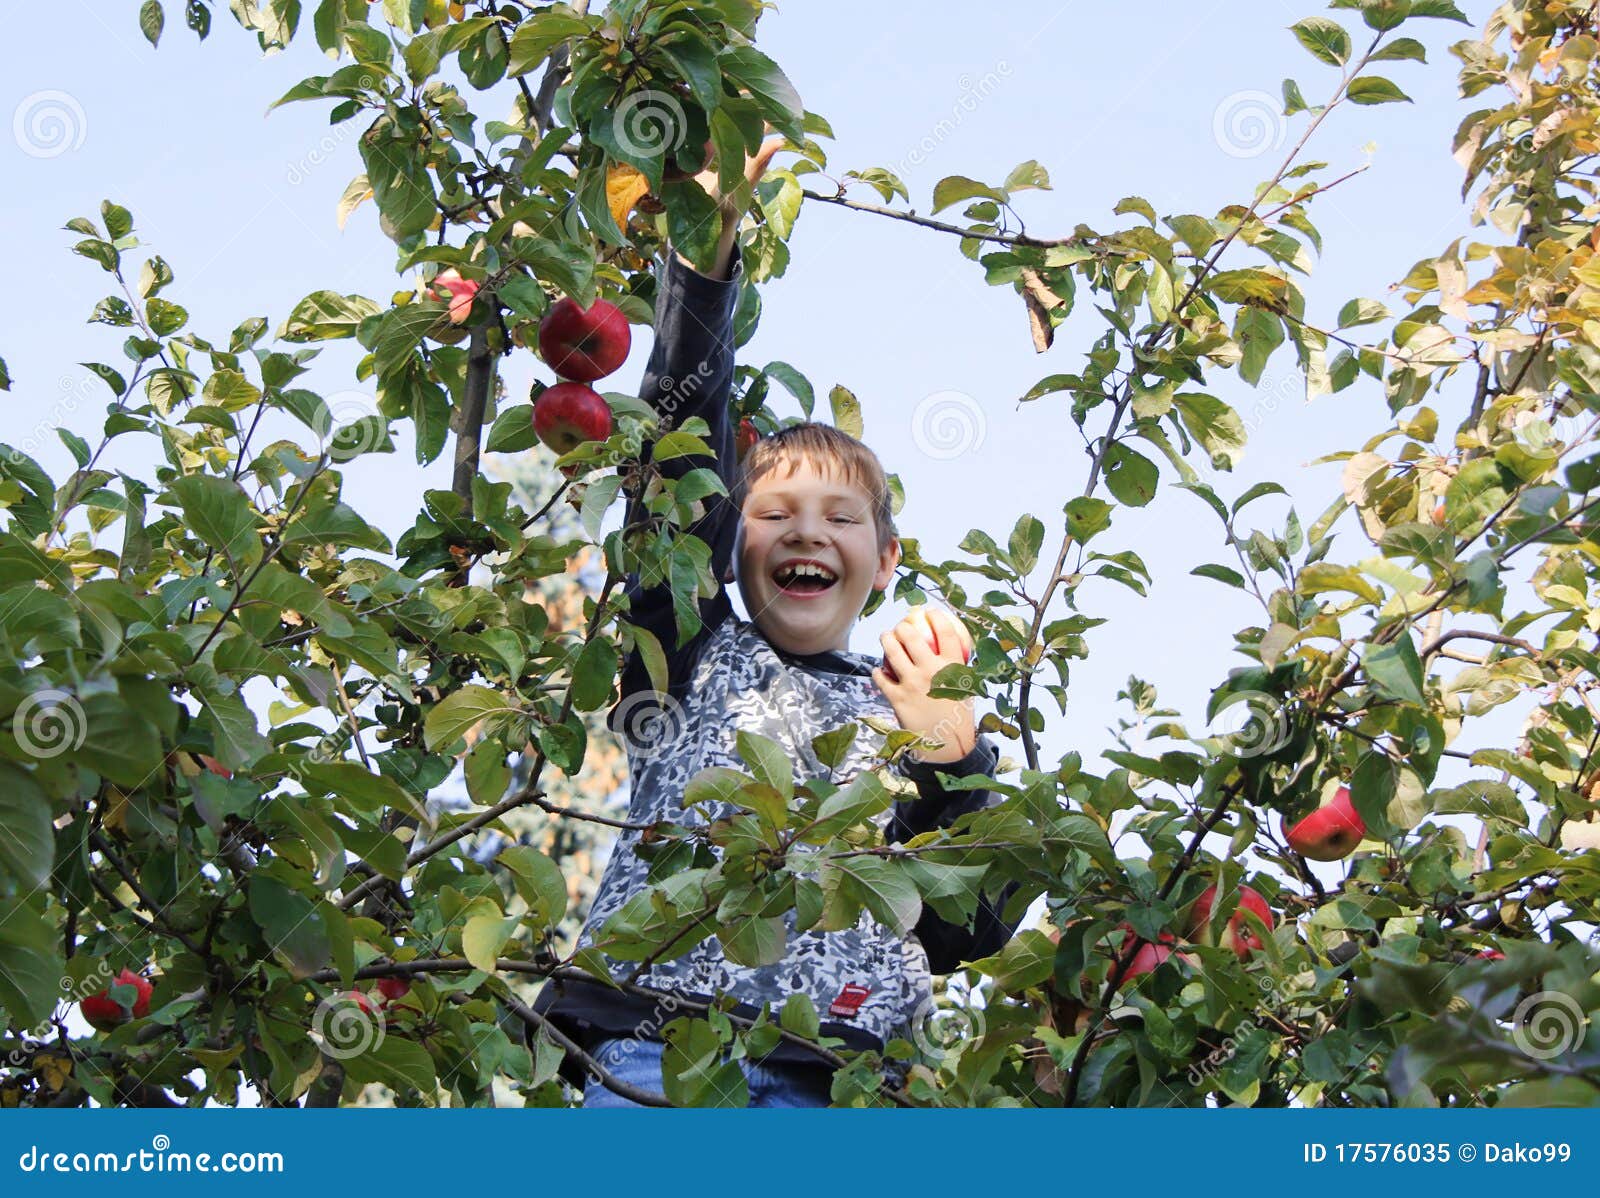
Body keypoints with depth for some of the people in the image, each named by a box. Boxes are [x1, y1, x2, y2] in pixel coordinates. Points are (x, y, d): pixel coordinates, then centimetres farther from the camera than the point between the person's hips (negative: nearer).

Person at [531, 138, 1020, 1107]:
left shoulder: (909, 711, 21)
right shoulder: (695, 649, 19)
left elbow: (968, 935, 11)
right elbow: (682, 443, 7)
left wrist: (949, 748, 0)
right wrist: (708, 242, 0)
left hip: (827, 1082, 1)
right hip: (654, 1053, -1)